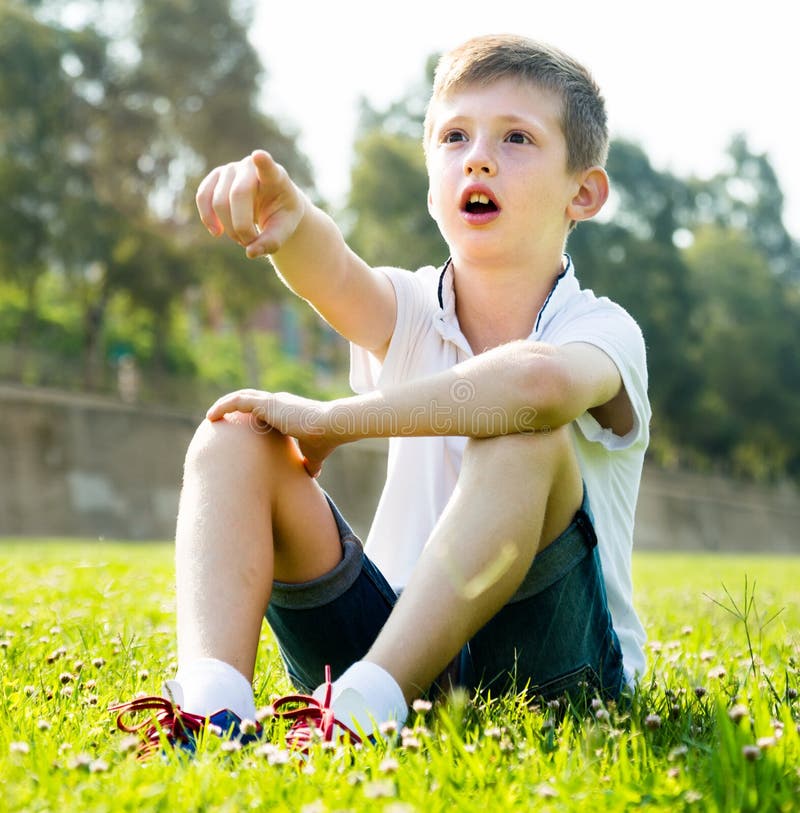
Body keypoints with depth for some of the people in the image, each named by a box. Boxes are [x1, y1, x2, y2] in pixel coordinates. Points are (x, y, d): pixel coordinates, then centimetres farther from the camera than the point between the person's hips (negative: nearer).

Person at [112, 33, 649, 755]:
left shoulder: (602, 331, -10)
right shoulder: (409, 312, 4)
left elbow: (539, 379, -36)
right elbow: (330, 273, -20)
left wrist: (332, 419, -28)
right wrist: (289, 218, -45)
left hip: (553, 667, -4)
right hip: (394, 633, 4)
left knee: (524, 436, -31)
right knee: (233, 436, -10)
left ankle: (362, 708, -37)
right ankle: (210, 697, -32)